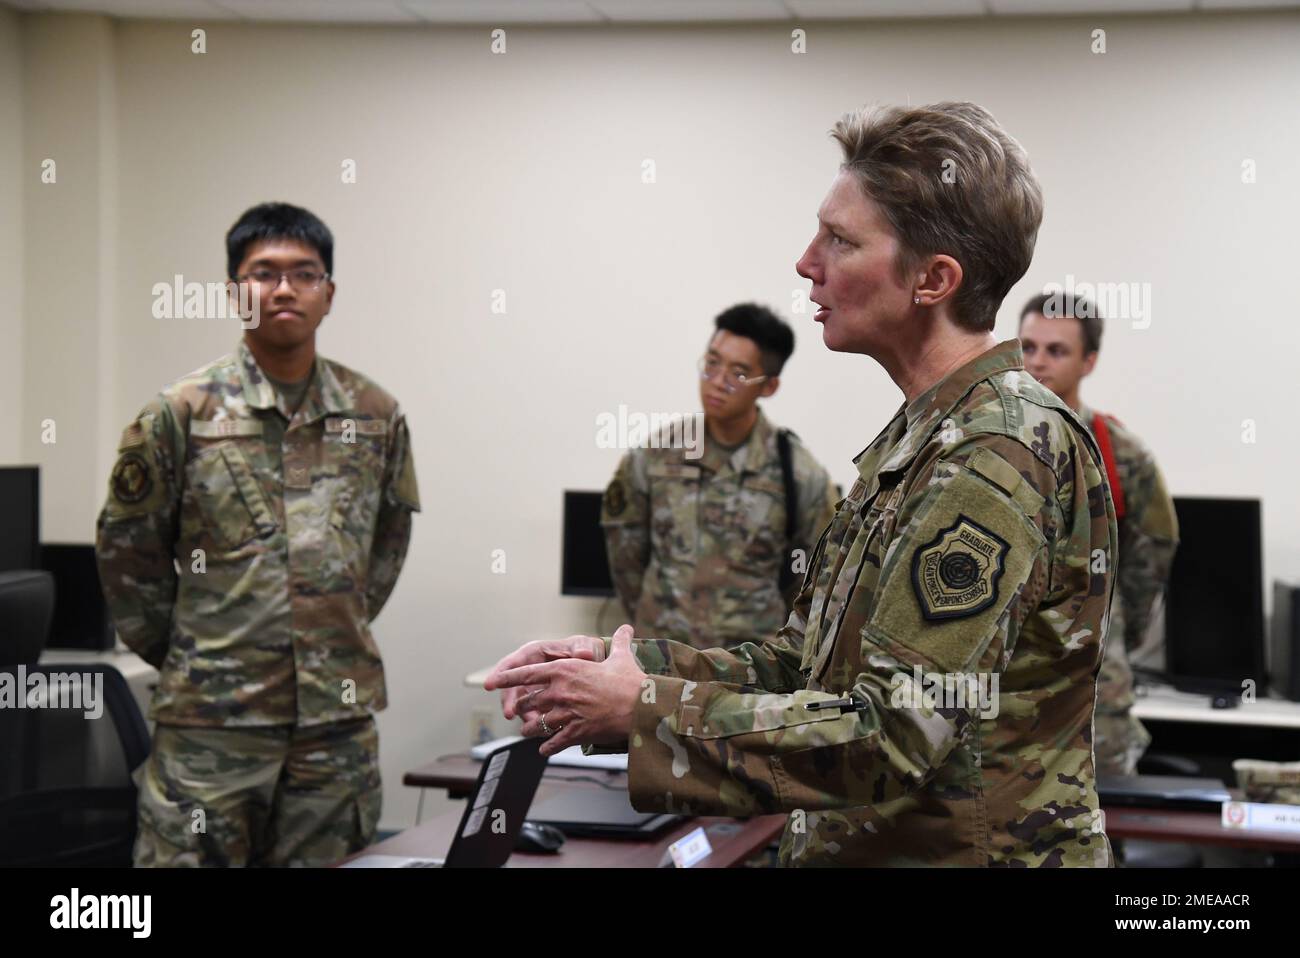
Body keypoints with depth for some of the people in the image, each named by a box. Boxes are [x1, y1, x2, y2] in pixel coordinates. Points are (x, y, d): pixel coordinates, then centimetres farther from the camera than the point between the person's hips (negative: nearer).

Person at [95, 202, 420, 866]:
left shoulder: (377, 416, 5)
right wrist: (181, 652, 6)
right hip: (211, 720, -3)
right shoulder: (180, 414, -4)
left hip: (340, 722, 3)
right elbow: (127, 549, 4)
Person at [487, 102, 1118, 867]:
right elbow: (811, 668, 10)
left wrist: (644, 710, -19)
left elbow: (897, 739, -26)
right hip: (862, 849, 8)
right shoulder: (917, 441, 10)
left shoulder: (998, 459, -21)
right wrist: (627, 663, -2)